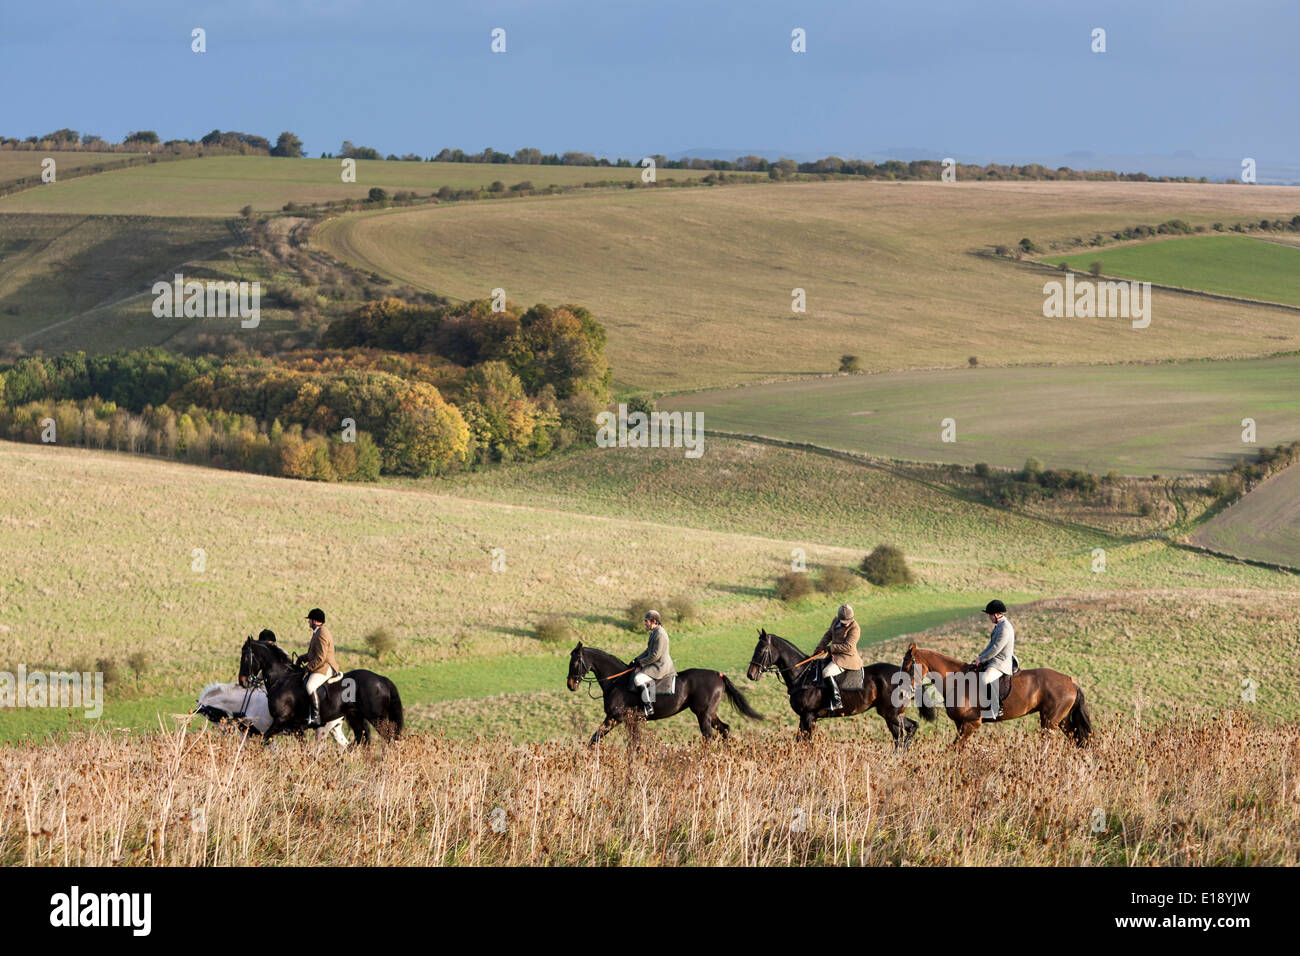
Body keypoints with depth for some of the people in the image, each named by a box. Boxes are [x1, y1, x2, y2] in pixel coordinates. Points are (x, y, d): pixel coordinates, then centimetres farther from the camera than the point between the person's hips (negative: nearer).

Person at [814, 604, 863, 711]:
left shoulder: (854, 628, -17)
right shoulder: (835, 621, 6)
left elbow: (848, 646, -21)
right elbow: (828, 635, 18)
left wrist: (831, 648, -21)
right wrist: (820, 647, 4)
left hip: (847, 658, -9)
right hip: (835, 654, 9)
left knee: (827, 673, -26)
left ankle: (837, 702, -26)